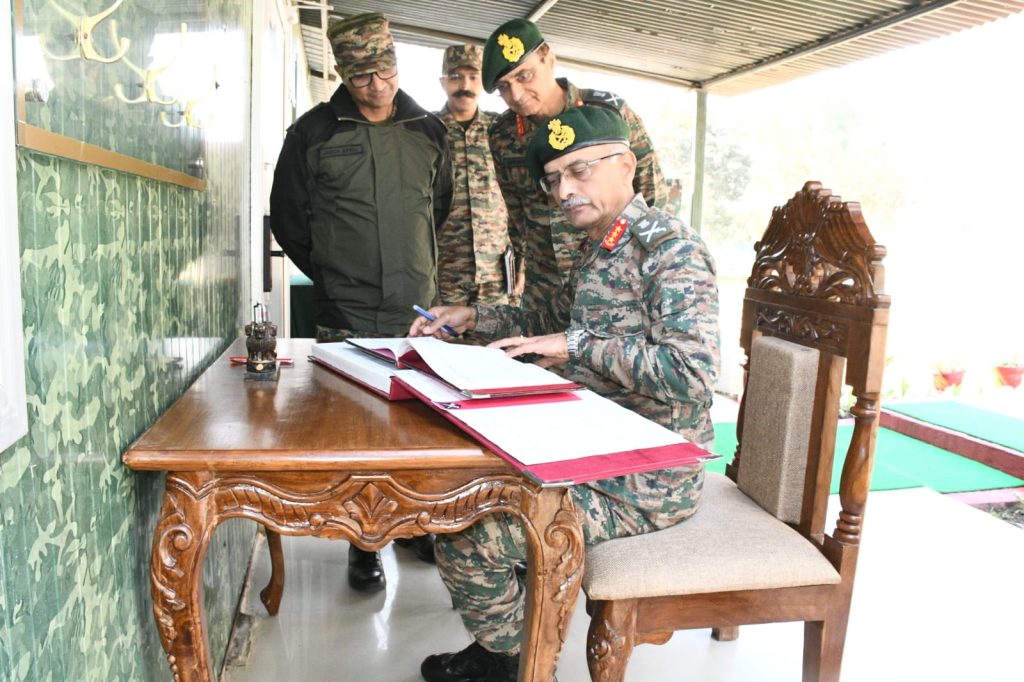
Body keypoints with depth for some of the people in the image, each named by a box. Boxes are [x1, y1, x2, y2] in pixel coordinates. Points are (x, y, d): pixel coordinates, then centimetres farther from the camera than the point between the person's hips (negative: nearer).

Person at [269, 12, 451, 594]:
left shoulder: (429, 131, 8)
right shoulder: (314, 133, 0)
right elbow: (288, 217, 8)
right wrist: (332, 275, 7)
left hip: (418, 312, 3)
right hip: (347, 316, -2)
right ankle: (364, 542, 17)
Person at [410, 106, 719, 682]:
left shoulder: (670, 247, -18)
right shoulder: (598, 247, 10)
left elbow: (694, 373, -29)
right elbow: (557, 321, 25)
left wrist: (579, 347, -25)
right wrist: (474, 318, 13)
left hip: (647, 484, -10)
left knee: (465, 538, -15)